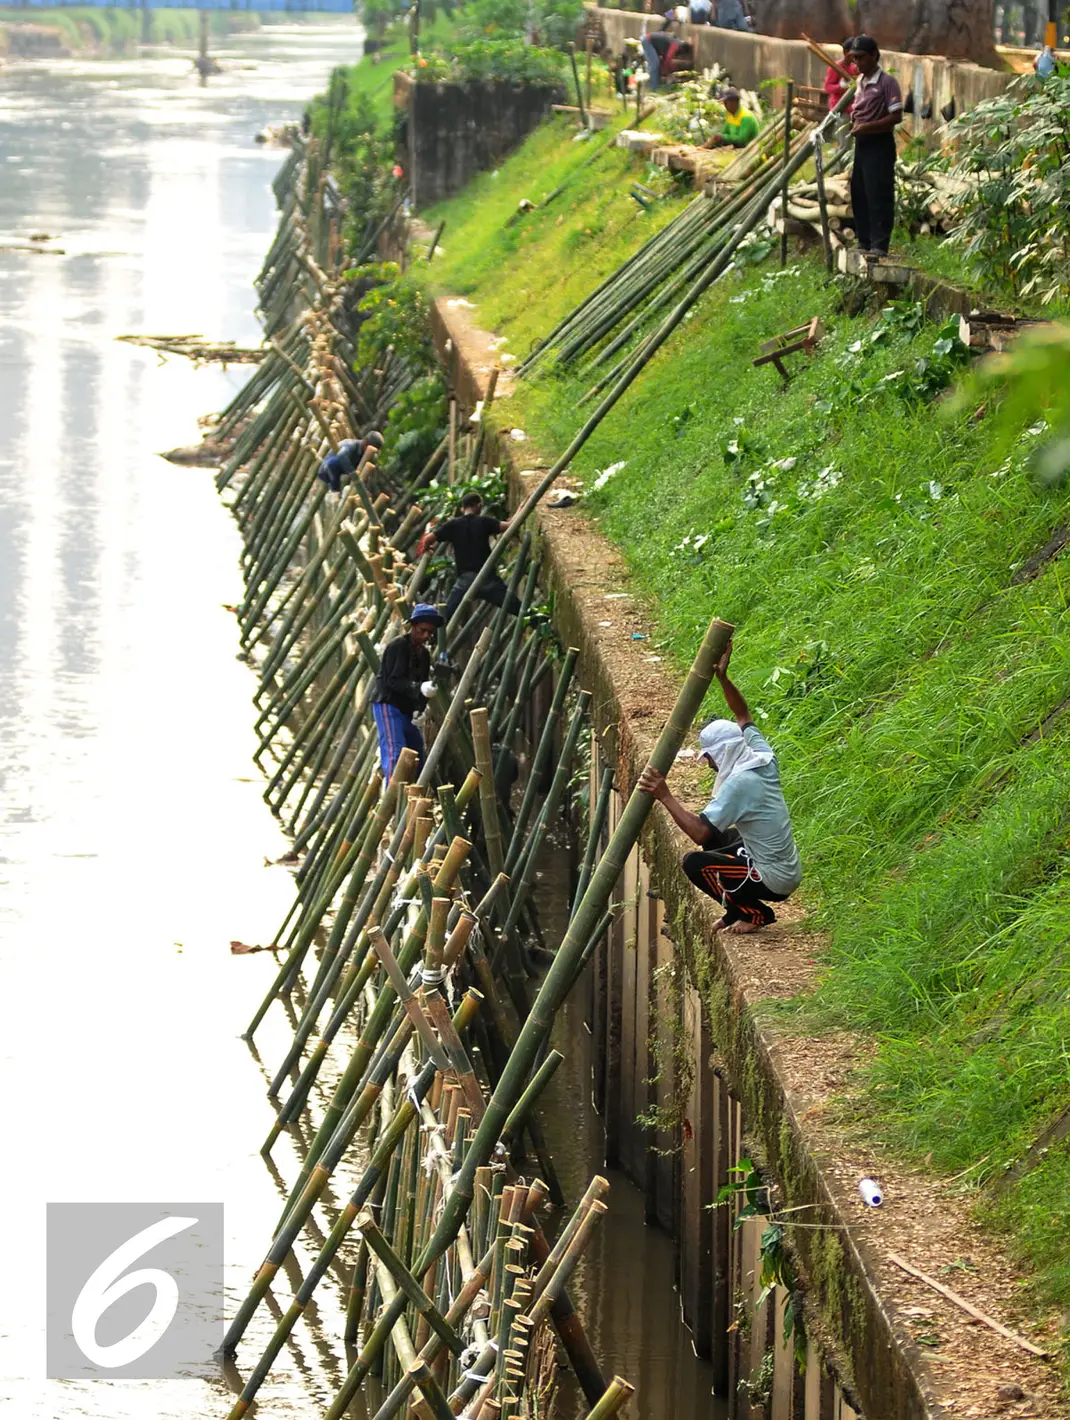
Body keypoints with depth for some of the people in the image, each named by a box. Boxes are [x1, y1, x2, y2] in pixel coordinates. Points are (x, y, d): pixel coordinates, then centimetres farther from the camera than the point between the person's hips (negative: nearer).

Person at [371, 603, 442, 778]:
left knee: (417, 754, 13)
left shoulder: (423, 653, 14)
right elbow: (392, 680, -19)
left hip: (407, 709, 9)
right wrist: (419, 688, -31)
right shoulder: (397, 646, -12)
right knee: (395, 754, -20)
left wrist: (419, 709, -4)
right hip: (387, 705, -9)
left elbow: (422, 681, 13)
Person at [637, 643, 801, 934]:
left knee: (693, 863, -15)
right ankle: (737, 909, 19)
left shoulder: (739, 783, -25)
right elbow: (743, 716, 18)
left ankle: (755, 913, -1)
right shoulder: (764, 759, 0)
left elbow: (699, 832, -31)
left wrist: (665, 796, -28)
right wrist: (722, 678, 9)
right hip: (789, 871, 9)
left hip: (773, 882, -9)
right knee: (716, 839, 23)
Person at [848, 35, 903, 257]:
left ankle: (879, 244, -6)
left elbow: (896, 116, -16)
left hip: (879, 144, -9)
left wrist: (866, 127, -20)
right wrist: (853, 122, 5)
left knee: (878, 196, -8)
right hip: (861, 143, 9)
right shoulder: (860, 81, 12)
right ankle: (865, 240, 20)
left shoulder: (886, 82, -12)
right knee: (859, 193, 11)